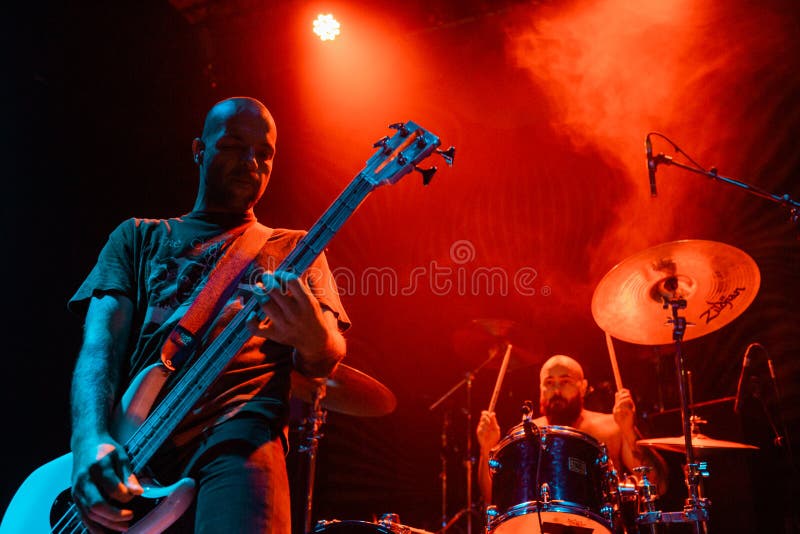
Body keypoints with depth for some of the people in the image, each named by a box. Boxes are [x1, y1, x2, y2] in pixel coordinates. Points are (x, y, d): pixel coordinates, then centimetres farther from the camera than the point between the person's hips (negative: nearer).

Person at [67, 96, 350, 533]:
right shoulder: (138, 238, 20)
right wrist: (91, 438, -13)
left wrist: (310, 336, -19)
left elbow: (325, 362, 7)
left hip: (237, 435, -2)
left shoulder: (295, 250, 18)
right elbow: (100, 341, 7)